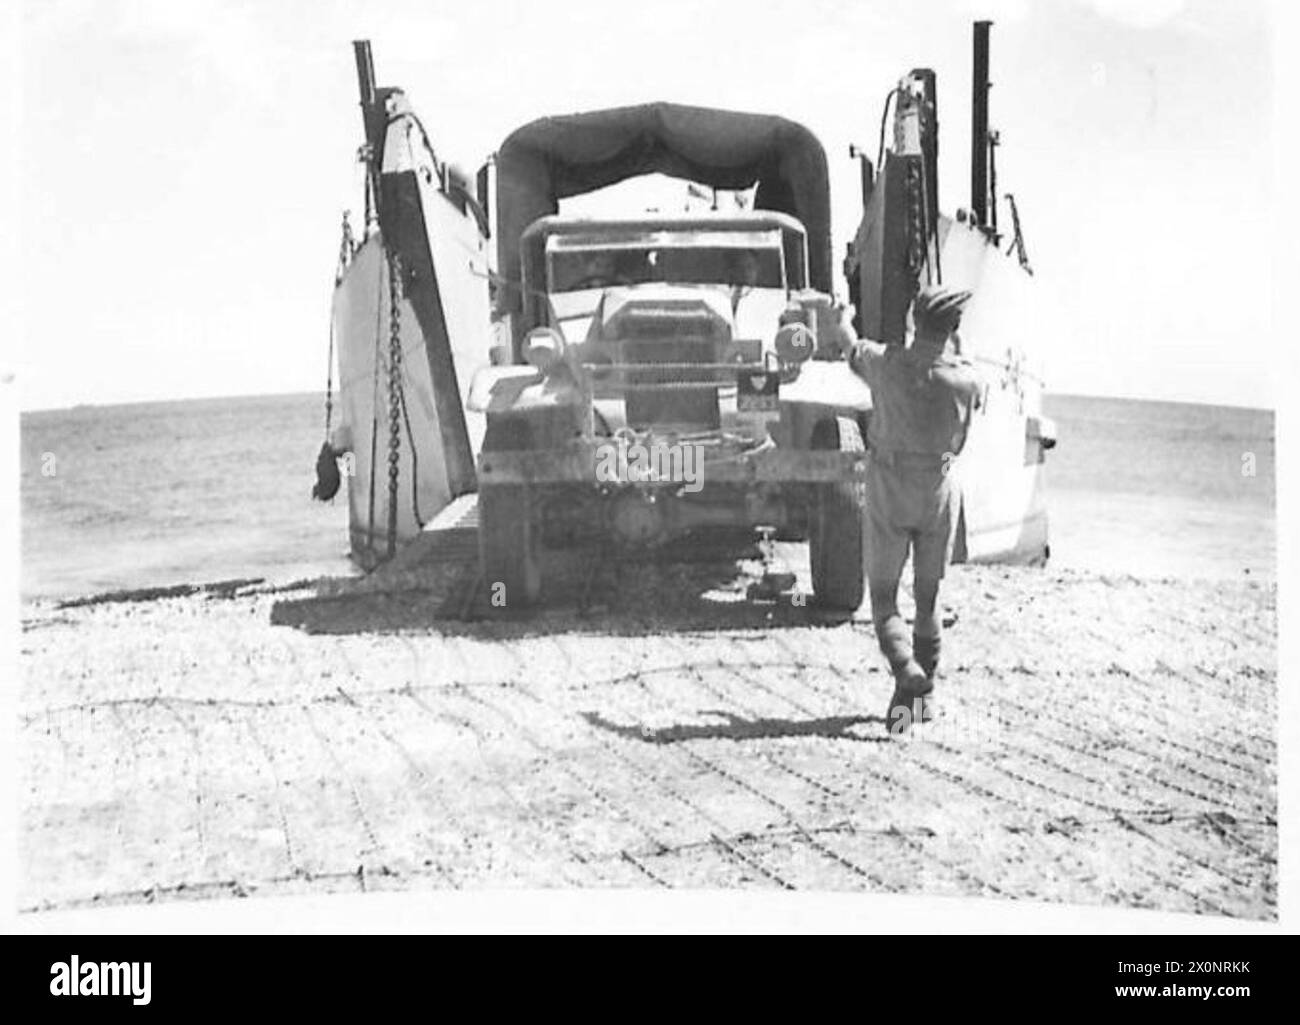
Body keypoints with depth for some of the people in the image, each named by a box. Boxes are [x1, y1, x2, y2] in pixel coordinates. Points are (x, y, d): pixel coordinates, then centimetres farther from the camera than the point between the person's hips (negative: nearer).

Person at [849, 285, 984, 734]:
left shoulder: (885, 364, -15)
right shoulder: (966, 379, -12)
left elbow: (855, 355, 8)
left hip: (889, 489, -2)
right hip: (940, 488, 2)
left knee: (883, 596, 5)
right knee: (928, 596, 16)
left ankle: (909, 678, -18)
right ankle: (925, 695, 21)